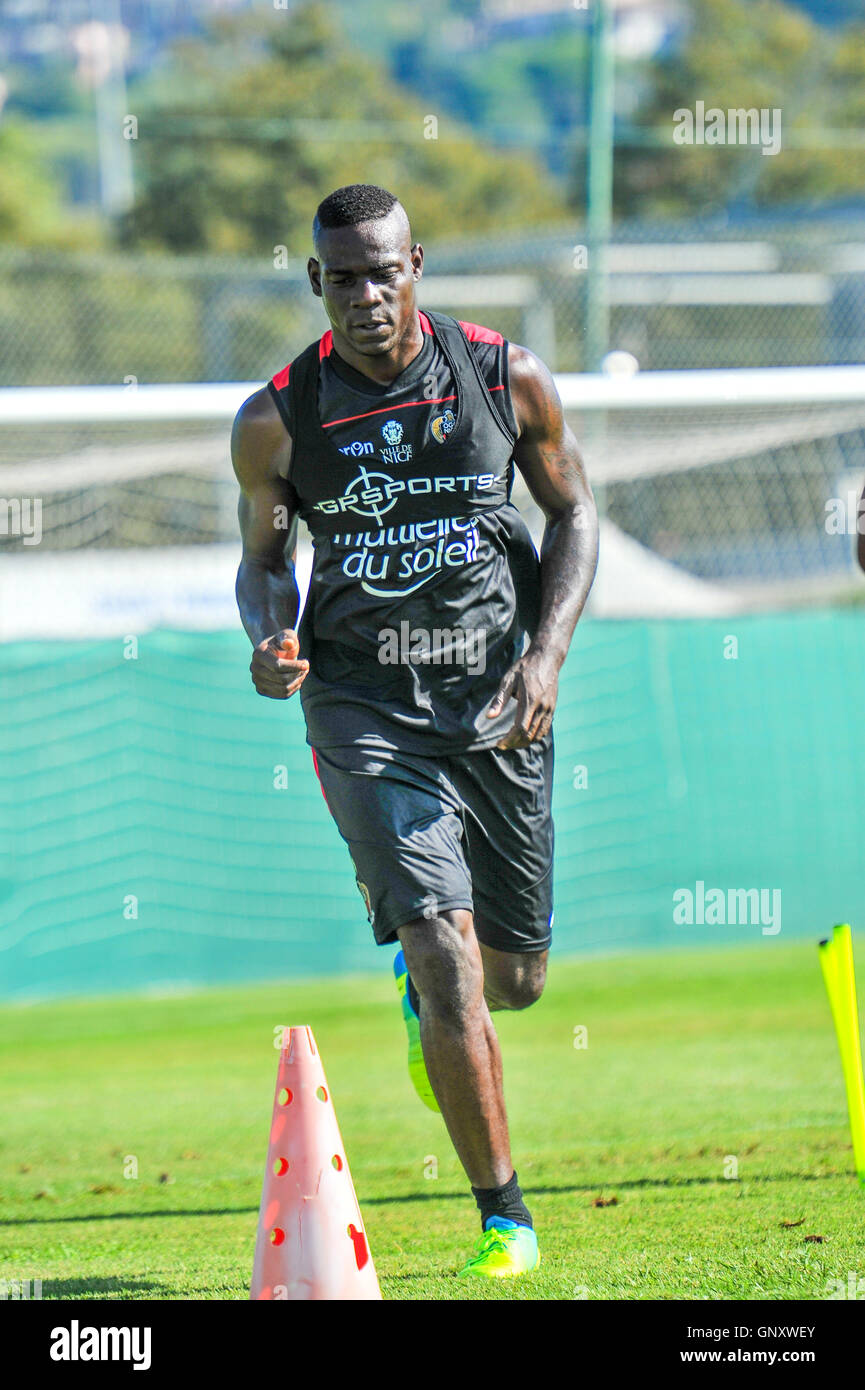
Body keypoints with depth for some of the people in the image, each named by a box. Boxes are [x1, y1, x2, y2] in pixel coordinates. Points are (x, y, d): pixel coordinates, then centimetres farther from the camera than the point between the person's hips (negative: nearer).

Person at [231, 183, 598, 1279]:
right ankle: (502, 1213, -6)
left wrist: (546, 654, -6)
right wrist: (270, 639, -14)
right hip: (364, 705, -2)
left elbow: (572, 512, 8)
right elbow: (262, 559, 8)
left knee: (513, 980, 10)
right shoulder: (276, 419, -5)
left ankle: (422, 973, 48)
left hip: (497, 697, 2)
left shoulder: (506, 378, -3)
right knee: (447, 962, -16)